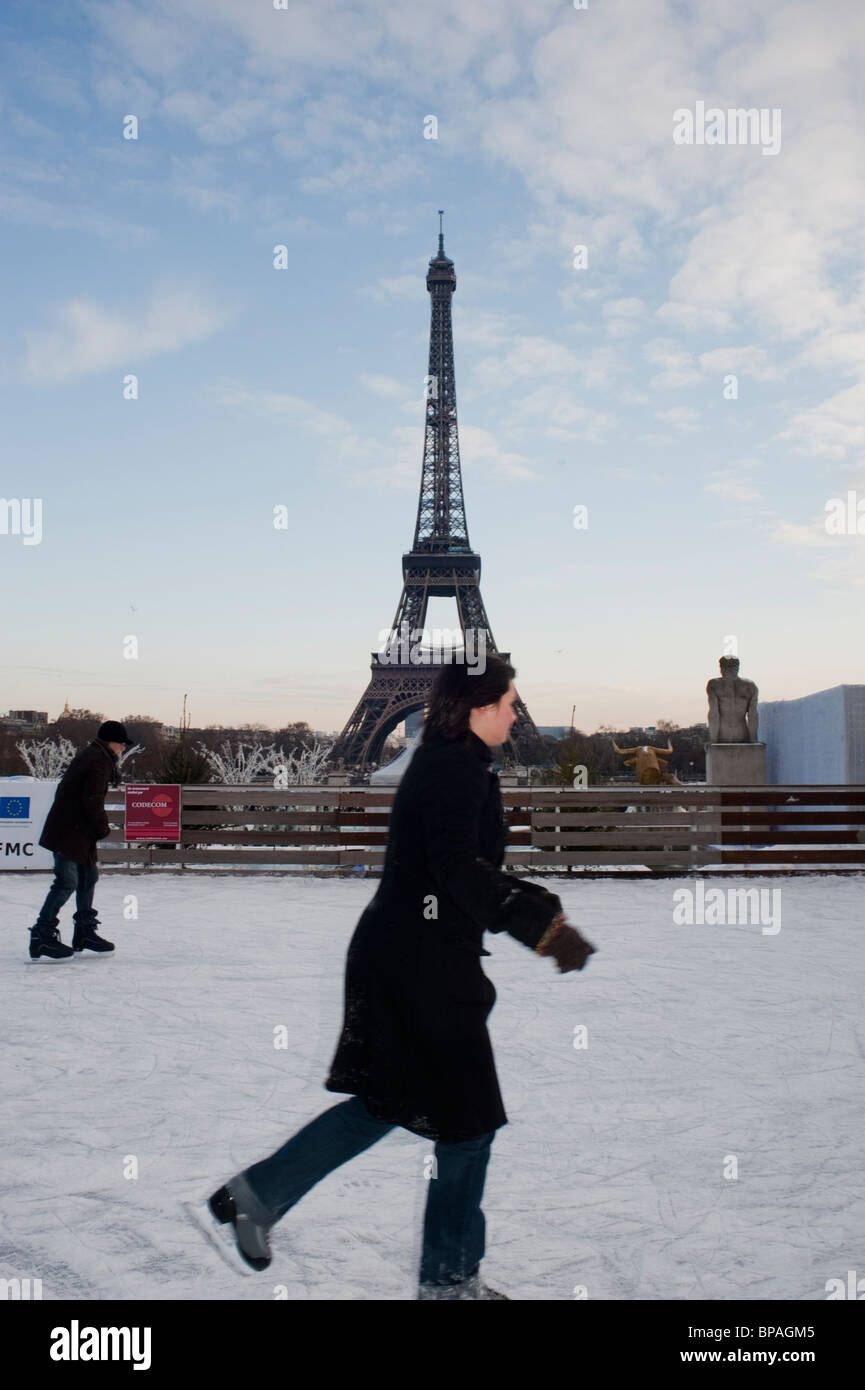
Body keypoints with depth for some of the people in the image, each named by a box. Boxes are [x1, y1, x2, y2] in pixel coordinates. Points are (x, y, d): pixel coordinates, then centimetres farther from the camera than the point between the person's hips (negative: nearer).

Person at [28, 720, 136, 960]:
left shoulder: (88, 755, 16)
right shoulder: (99, 761, -16)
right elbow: (92, 800, -21)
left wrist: (99, 827, 16)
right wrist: (103, 829, -7)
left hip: (78, 831, 11)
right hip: (69, 832, -11)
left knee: (88, 875, 15)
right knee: (67, 882, -9)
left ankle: (85, 932, 23)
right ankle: (42, 935, -5)